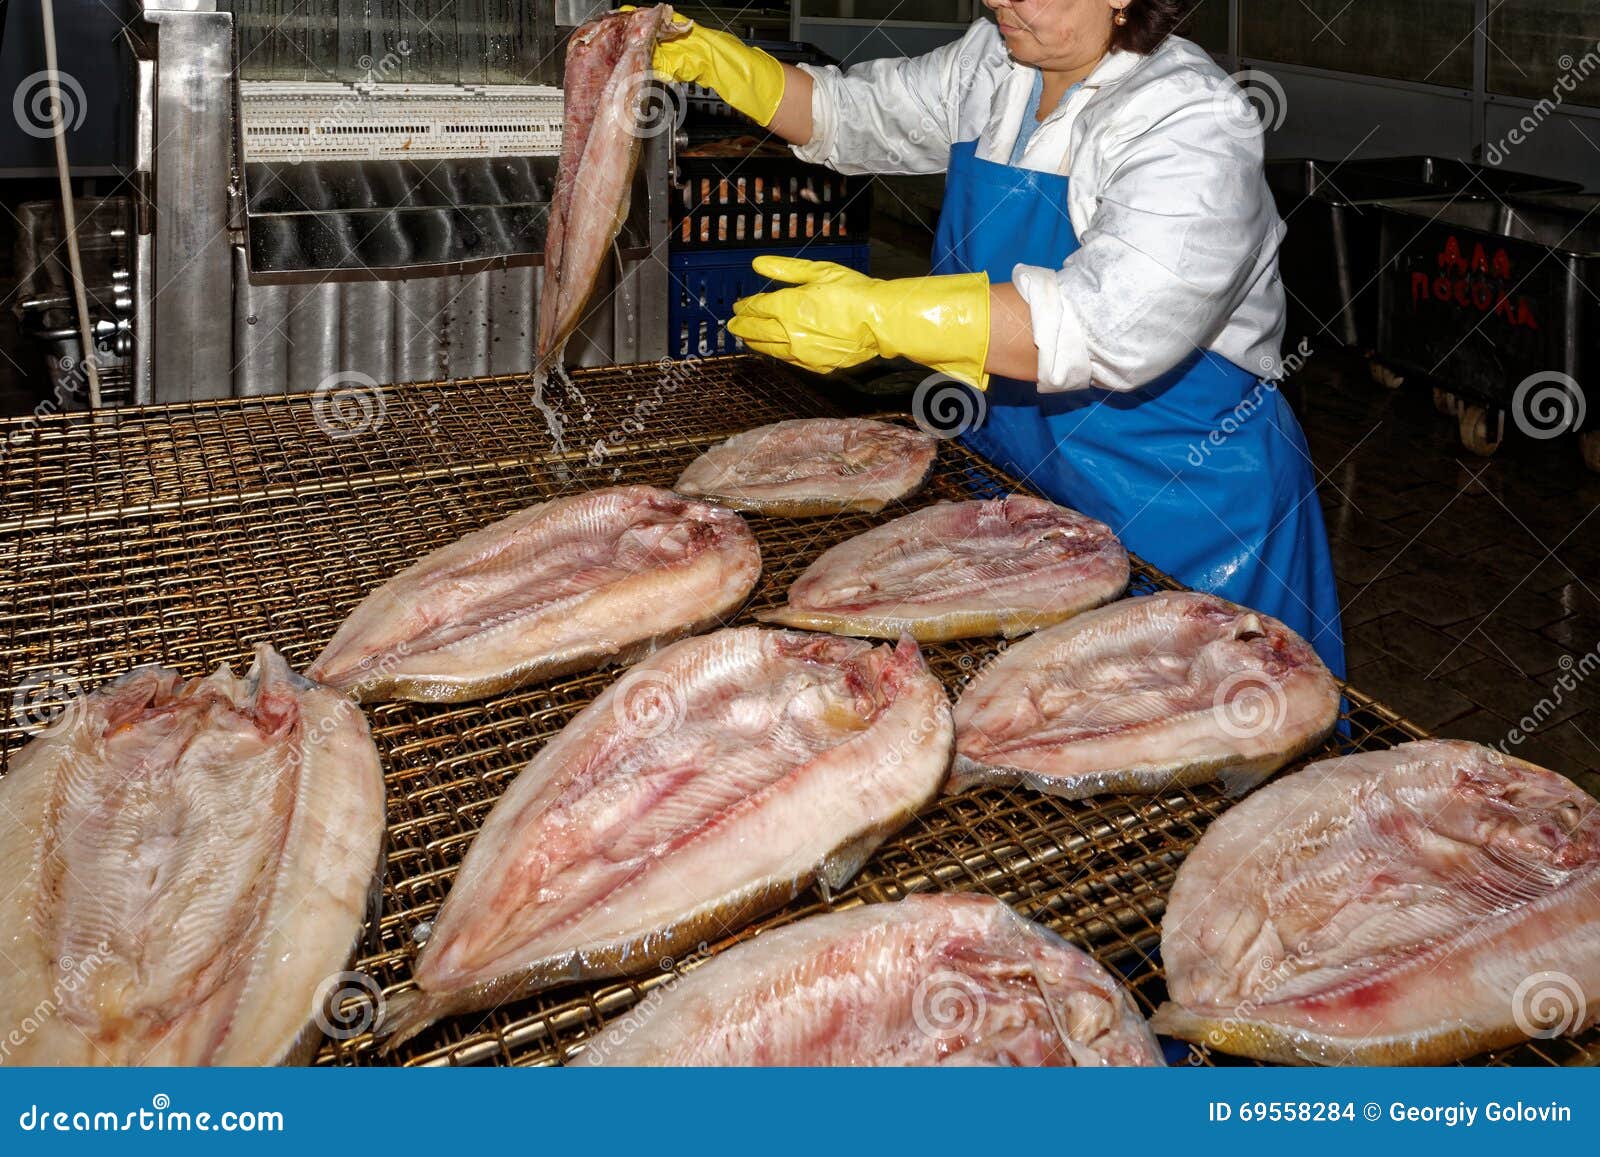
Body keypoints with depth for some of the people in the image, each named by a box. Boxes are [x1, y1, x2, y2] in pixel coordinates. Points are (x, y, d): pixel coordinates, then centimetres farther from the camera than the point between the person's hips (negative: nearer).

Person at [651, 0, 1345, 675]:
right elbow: (855, 115, 18)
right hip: (1020, 468, 7)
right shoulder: (991, 63, 3)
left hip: (1180, 506, -7)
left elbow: (1112, 326, -37)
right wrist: (716, 60, 3)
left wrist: (878, 318, -40)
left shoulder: (1191, 121, -22)